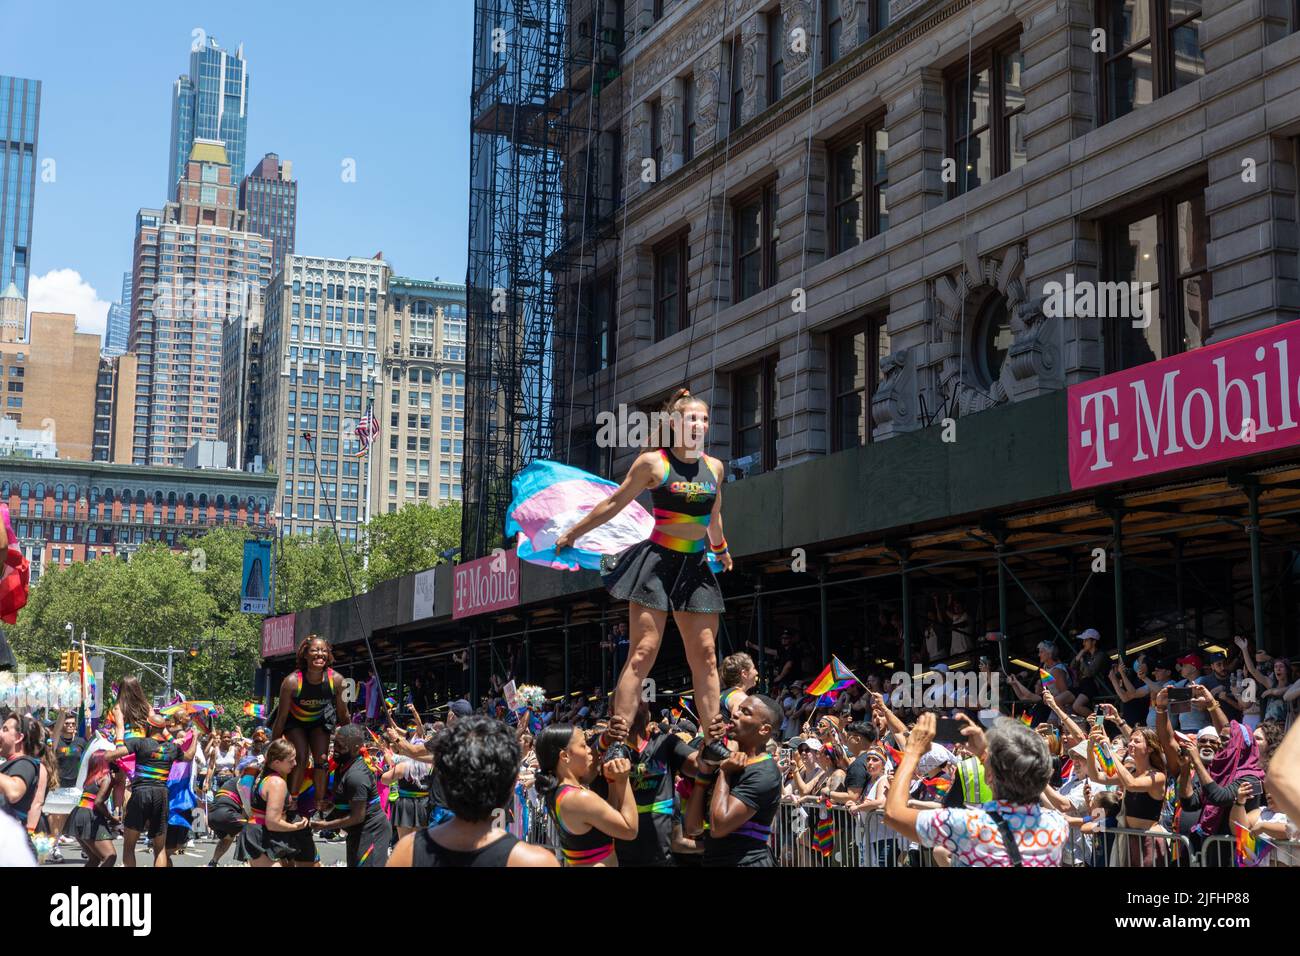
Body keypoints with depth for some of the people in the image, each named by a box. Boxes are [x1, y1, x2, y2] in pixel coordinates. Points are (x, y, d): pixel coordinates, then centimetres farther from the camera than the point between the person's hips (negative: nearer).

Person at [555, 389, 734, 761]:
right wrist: (572, 534, 10)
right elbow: (614, 503, 4)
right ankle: (618, 741, -10)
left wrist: (721, 550, 42)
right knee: (643, 652, -10)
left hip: (696, 569, 5)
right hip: (657, 563, -5)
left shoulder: (714, 467, 9)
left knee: (705, 656, 4)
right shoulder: (653, 462, -5)